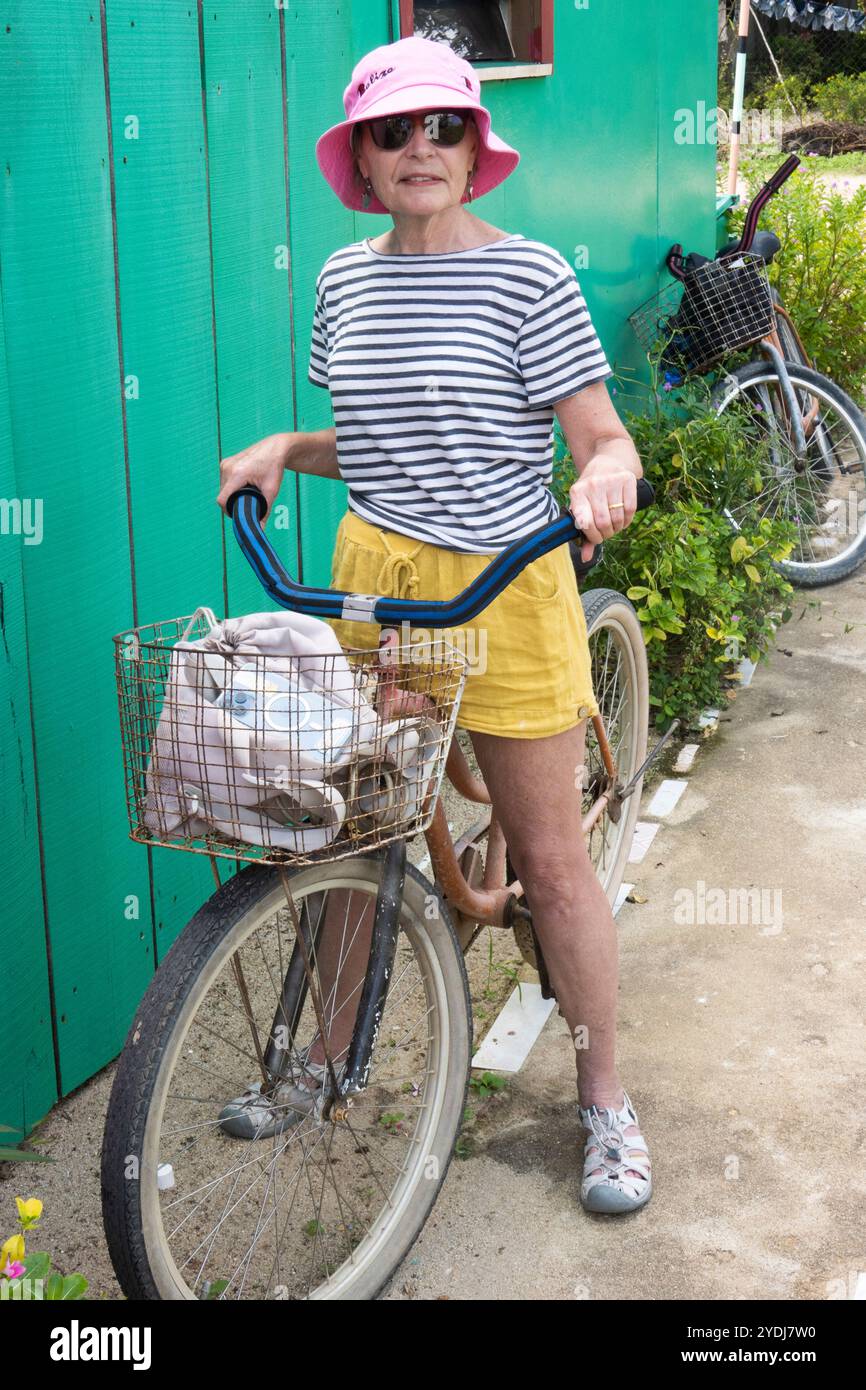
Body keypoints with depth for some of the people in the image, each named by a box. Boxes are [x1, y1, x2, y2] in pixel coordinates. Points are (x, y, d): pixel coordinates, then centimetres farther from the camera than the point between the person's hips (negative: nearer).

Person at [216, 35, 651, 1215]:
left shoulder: (529, 275, -8)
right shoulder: (345, 278, 8)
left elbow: (603, 434, -9)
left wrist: (607, 476, -30)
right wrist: (286, 448, 3)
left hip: (503, 587, -4)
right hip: (370, 575, 5)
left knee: (548, 858, 3)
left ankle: (602, 1096, 20)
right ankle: (334, 1051, 33)